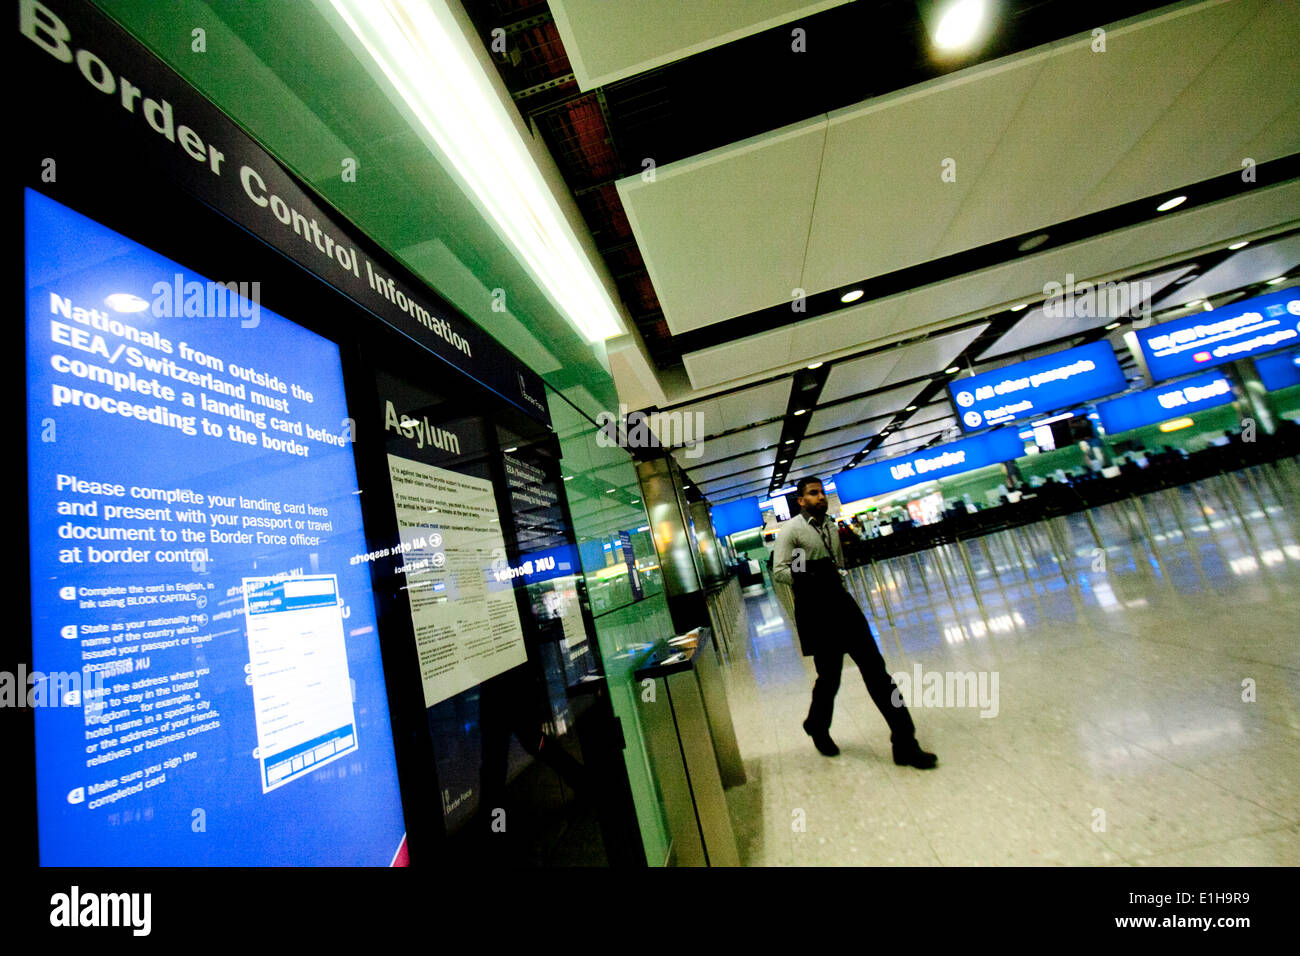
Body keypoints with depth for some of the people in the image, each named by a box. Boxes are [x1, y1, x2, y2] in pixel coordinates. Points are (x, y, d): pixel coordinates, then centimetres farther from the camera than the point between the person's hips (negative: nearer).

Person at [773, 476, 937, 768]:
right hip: (815, 611, -6)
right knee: (829, 676, 6)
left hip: (841, 602, 6)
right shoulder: (791, 530, -7)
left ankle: (904, 742, 9)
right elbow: (779, 571, -14)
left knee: (875, 668, 1)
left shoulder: (829, 526, 15)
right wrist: (811, 579, -21)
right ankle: (817, 727, 36)